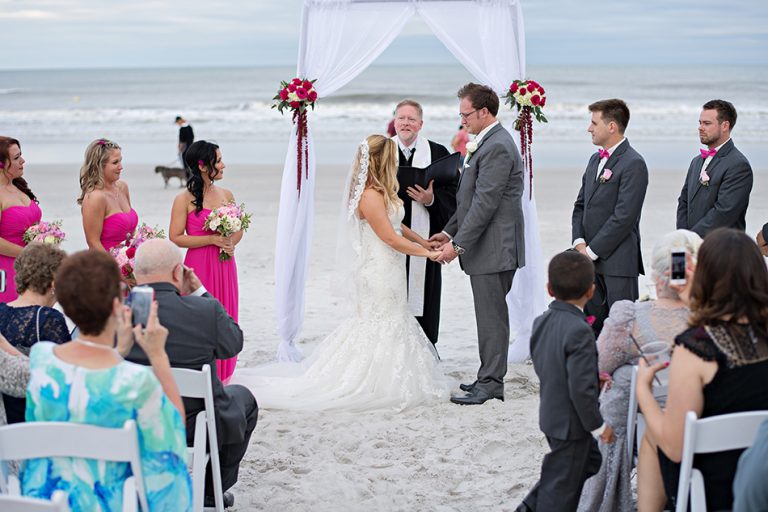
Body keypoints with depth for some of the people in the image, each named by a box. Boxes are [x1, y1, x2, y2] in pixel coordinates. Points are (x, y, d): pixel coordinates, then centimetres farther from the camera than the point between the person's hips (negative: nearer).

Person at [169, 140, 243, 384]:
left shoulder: (226, 194, 8)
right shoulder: (184, 199, -8)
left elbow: (239, 229, 17)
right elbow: (175, 238, -11)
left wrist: (231, 242, -5)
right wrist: (212, 239, -16)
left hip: (225, 266, 5)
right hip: (199, 267, -5)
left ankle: (222, 379, 19)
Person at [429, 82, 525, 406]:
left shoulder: (497, 148, -17)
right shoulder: (490, 143, 16)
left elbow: (485, 204, -21)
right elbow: (472, 198, 22)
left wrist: (458, 244, -19)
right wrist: (449, 231, 19)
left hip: (493, 249, -10)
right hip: (488, 249, 10)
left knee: (492, 317, -5)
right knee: (491, 316, 14)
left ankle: (491, 385, 1)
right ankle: (489, 378, 21)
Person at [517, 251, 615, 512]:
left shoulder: (542, 321, 0)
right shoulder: (579, 331, -27)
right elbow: (581, 389, -28)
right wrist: (598, 426, -15)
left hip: (551, 414, 9)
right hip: (571, 423, -9)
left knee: (590, 460, 26)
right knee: (562, 484, 6)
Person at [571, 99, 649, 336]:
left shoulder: (633, 164, -11)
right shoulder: (595, 160, 17)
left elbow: (624, 216, -17)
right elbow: (580, 205, 18)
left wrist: (592, 251, -14)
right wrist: (579, 243, 1)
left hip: (618, 262, -8)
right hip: (591, 260, 8)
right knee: (593, 326, 10)